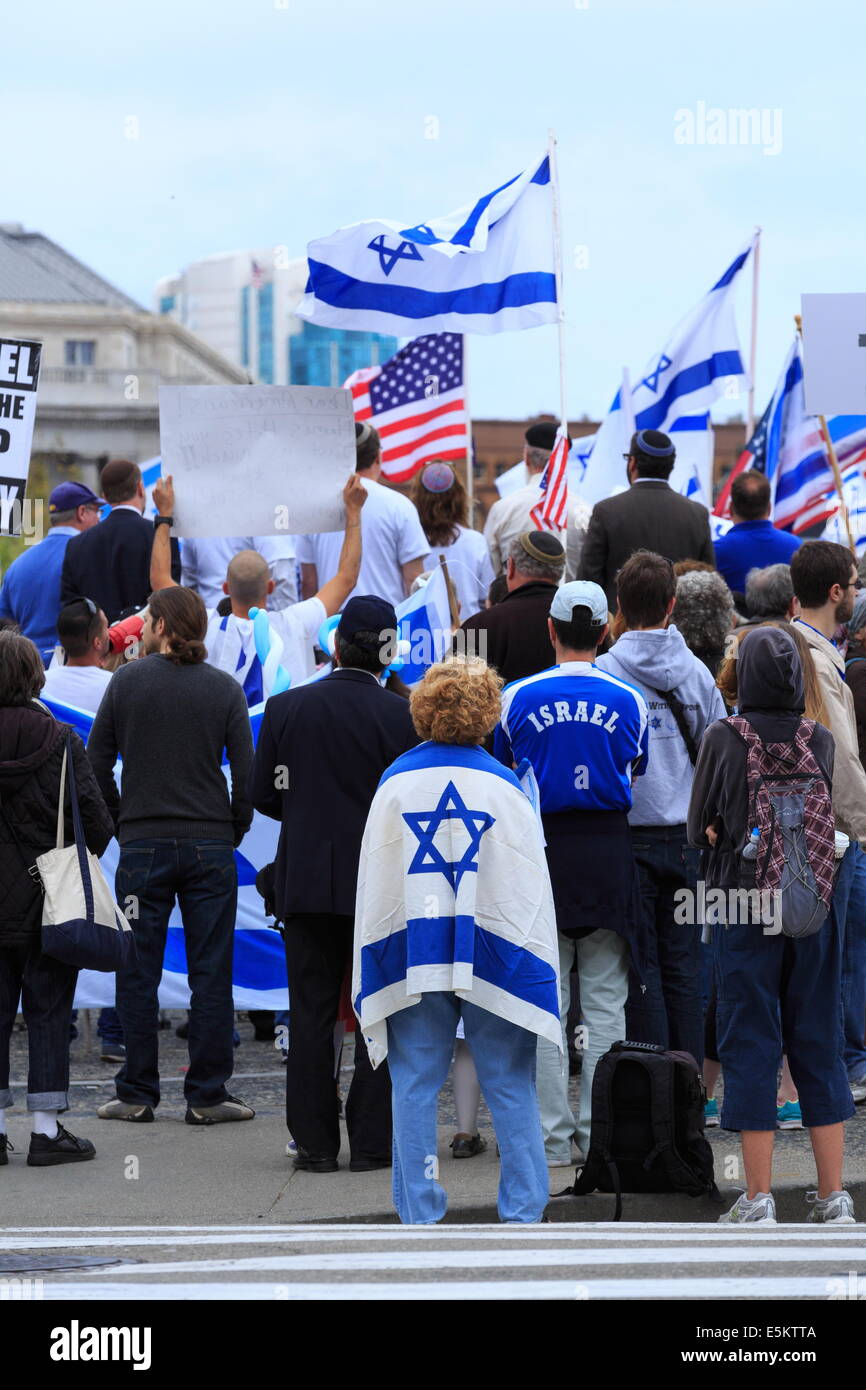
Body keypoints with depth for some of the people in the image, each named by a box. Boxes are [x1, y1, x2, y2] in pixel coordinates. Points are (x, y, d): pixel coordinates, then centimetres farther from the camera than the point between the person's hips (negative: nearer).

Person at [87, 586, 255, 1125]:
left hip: (143, 844, -1)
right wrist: (234, 830, 10)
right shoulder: (225, 689, 1)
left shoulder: (127, 680, -1)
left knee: (138, 973, 5)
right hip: (211, 846, 1)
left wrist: (120, 821, 12)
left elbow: (97, 761, 2)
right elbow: (246, 771, -2)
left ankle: (137, 1095, 6)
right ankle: (208, 1096, 3)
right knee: (211, 974, 3)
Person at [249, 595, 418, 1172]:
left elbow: (264, 796, 2)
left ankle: (315, 1142, 7)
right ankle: (372, 1141, 4)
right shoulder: (402, 715, -9)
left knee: (310, 1013, 8)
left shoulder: (285, 709, -2)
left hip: (304, 881, 2)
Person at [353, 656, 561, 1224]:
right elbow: (529, 883, -2)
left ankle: (419, 1214, 6)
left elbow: (374, 882, 6)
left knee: (415, 1086, 6)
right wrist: (537, 964, 4)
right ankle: (523, 1210, 6)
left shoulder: (396, 781, 2)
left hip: (412, 954, 1)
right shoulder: (503, 785, -4)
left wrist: (371, 966, 13)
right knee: (509, 1086, 6)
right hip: (492, 954, -1)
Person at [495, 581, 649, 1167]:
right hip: (609, 853, 1)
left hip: (541, 851, -1)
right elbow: (636, 778, 11)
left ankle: (552, 1136, 3)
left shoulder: (517, 698, -2)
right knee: (605, 1003, 6)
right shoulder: (629, 701, 1)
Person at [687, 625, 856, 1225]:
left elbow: (699, 828, 0)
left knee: (751, 1043, 2)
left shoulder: (723, 739, -7)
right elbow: (829, 820, 10)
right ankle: (833, 1194, 11)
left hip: (745, 906, -3)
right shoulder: (822, 740, 0)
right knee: (818, 1042, 10)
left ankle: (759, 1197, 0)